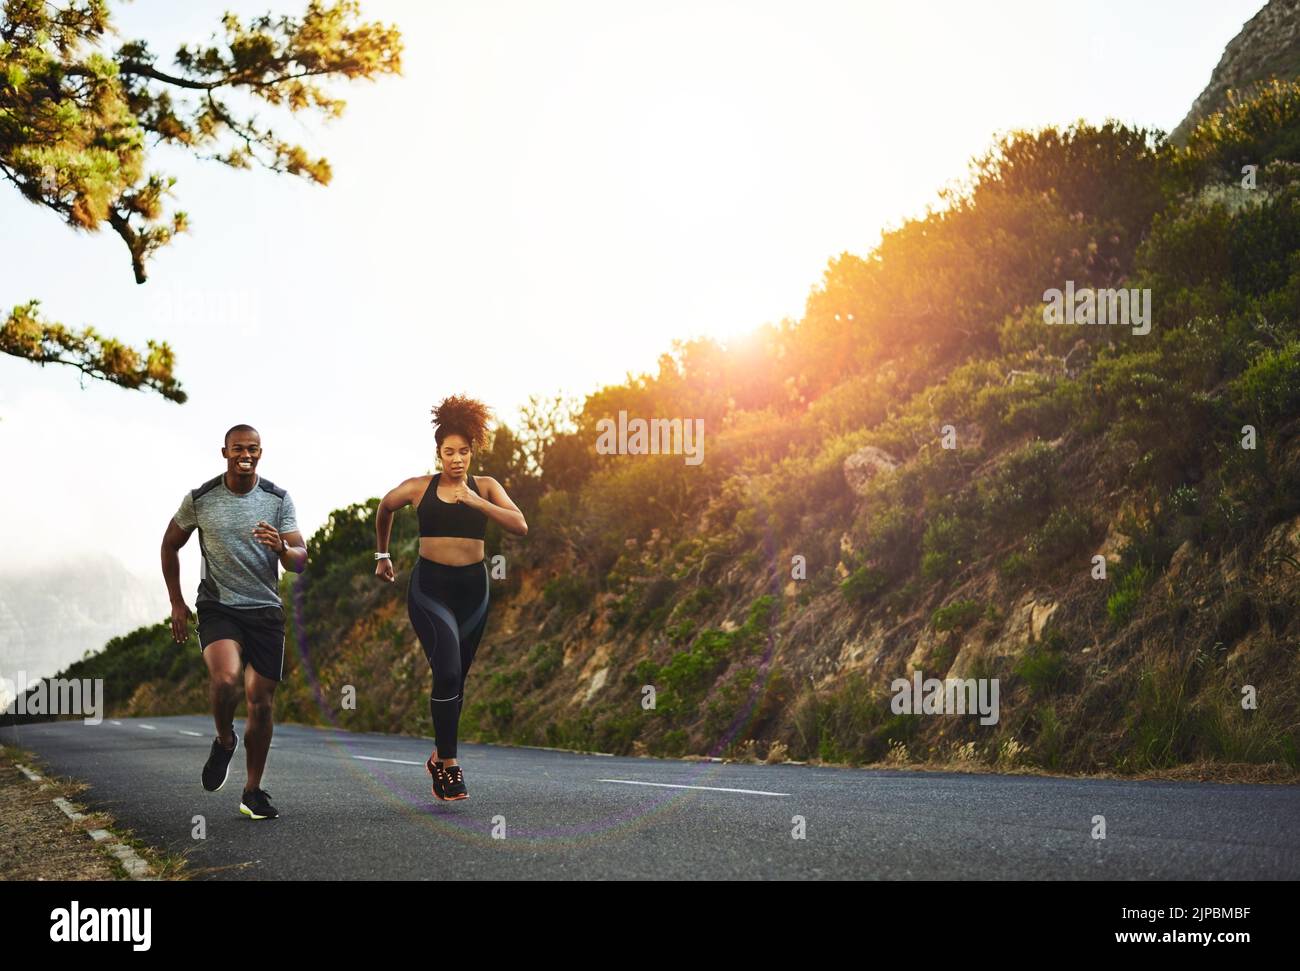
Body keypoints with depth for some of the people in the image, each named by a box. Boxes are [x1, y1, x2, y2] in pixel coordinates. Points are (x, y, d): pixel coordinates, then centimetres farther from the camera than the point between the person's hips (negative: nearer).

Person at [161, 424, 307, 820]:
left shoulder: (278, 499, -1)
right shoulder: (200, 499, -2)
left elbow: (300, 562, -3)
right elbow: (170, 545, 13)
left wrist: (282, 549, -26)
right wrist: (176, 603, 9)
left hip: (266, 610, 2)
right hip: (217, 608, -2)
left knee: (261, 702, 2)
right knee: (226, 677, -28)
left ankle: (253, 792, 17)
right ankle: (224, 740, 3)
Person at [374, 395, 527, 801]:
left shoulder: (485, 487, 3)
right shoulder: (418, 488, 1)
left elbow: (520, 526, -11)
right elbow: (384, 510, 21)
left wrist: (478, 503, -20)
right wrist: (382, 556, 28)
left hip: (472, 588, 3)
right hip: (430, 587, -3)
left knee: (456, 678, 12)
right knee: (448, 672, -19)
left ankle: (440, 758, 30)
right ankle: (448, 761, -10)